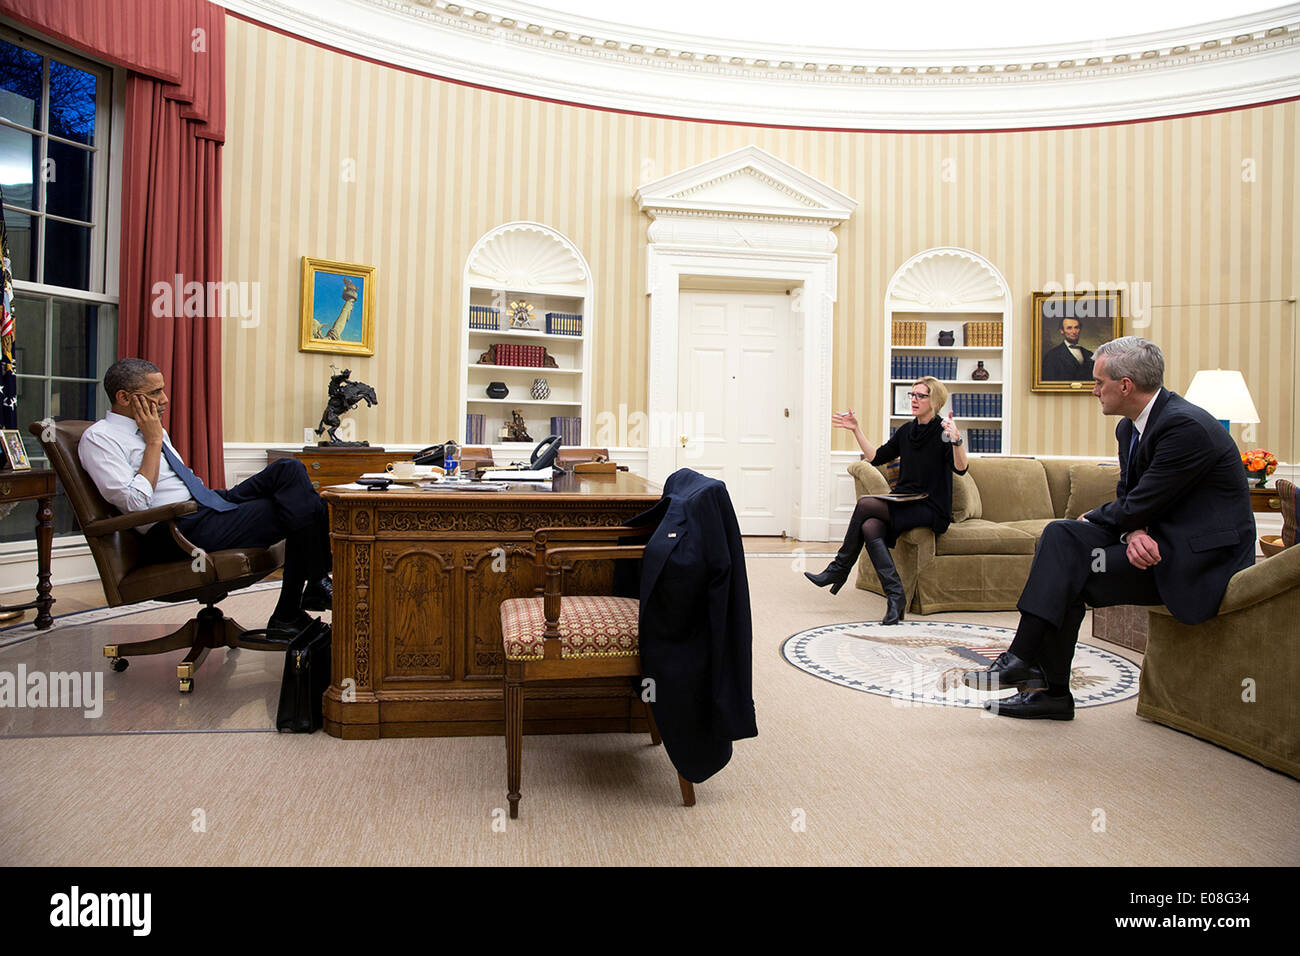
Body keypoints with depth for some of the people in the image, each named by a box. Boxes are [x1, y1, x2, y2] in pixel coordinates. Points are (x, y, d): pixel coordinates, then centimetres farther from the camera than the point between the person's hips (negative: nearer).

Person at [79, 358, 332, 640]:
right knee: (300, 510, -19)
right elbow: (136, 502, -16)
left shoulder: (153, 430, 21)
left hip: (211, 501, 9)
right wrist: (154, 442, -9)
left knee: (289, 468, -12)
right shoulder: (98, 438, -4)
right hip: (182, 528, -9)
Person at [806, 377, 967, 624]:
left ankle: (839, 570, -10)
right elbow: (876, 457, 19)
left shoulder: (942, 432, -6)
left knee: (865, 504, -24)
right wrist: (856, 430, 14)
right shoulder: (906, 431, 14)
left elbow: (960, 468, -21)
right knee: (869, 527, -26)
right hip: (905, 505, 6)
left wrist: (957, 440, -40)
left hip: (932, 509, -6)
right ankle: (895, 596, -24)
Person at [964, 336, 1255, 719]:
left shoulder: (1186, 426, -21)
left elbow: (1137, 507, -20)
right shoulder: (1130, 428, 10)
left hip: (1202, 558, -9)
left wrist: (1093, 519, 0)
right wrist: (1133, 532, -13)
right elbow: (1126, 498, 10)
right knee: (1059, 536, -10)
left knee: (1067, 572, -22)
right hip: (1155, 542, 9)